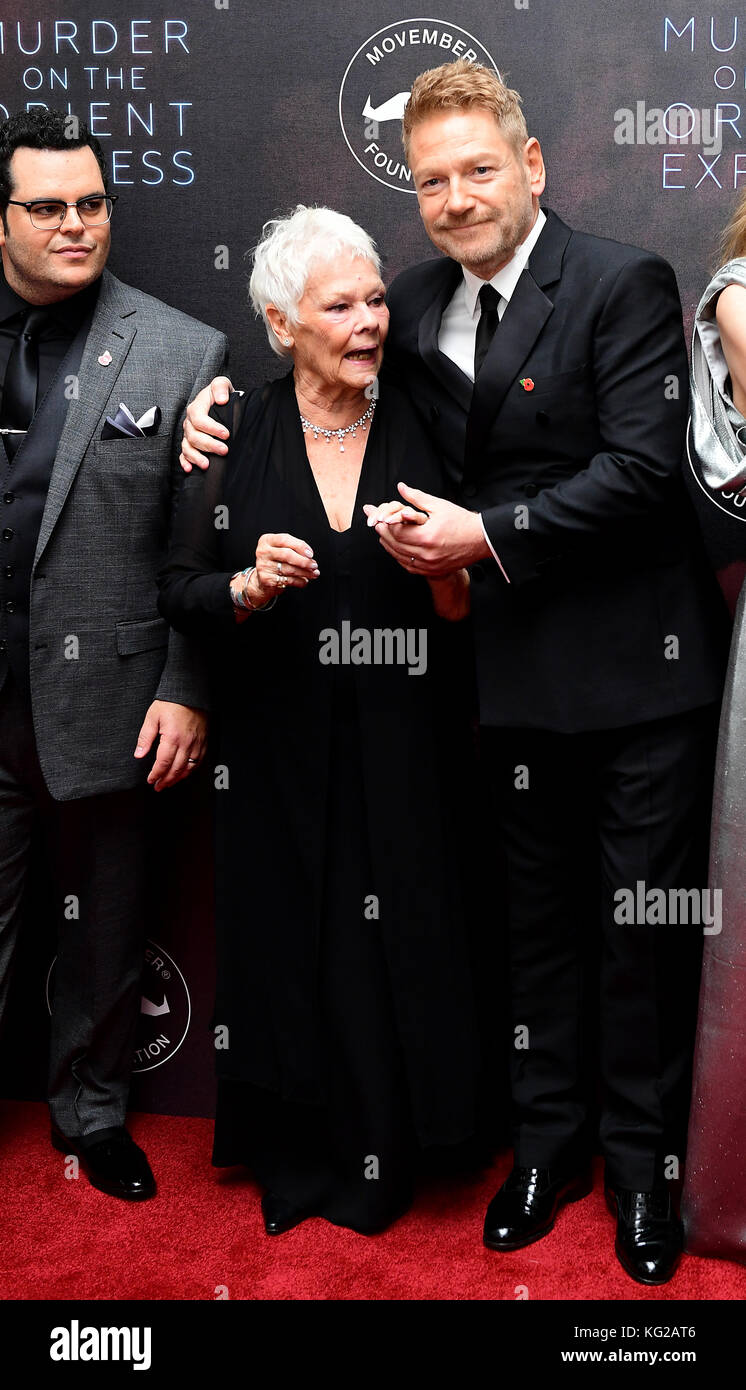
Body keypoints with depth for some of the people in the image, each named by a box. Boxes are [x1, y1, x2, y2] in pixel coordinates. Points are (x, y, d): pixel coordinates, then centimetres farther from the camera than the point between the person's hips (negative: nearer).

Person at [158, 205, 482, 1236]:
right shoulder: (235, 436, 0)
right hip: (279, 755, 0)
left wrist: (441, 565, -17)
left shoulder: (422, 435, 3)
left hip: (402, 755, 1)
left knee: (400, 948, 5)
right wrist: (248, 587, -19)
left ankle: (383, 1161, 27)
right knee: (287, 942, 8)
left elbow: (463, 617, 4)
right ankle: (296, 1159, 30)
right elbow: (178, 590, 0)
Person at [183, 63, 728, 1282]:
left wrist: (488, 534, -18)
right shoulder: (416, 302, 9)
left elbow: (643, 471, -18)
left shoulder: (623, 284, -8)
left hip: (638, 666, -4)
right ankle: (550, 1139, 32)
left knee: (645, 921, 6)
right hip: (515, 668, 5)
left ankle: (643, 1159, 25)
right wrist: (227, 394, 6)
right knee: (539, 913, 15)